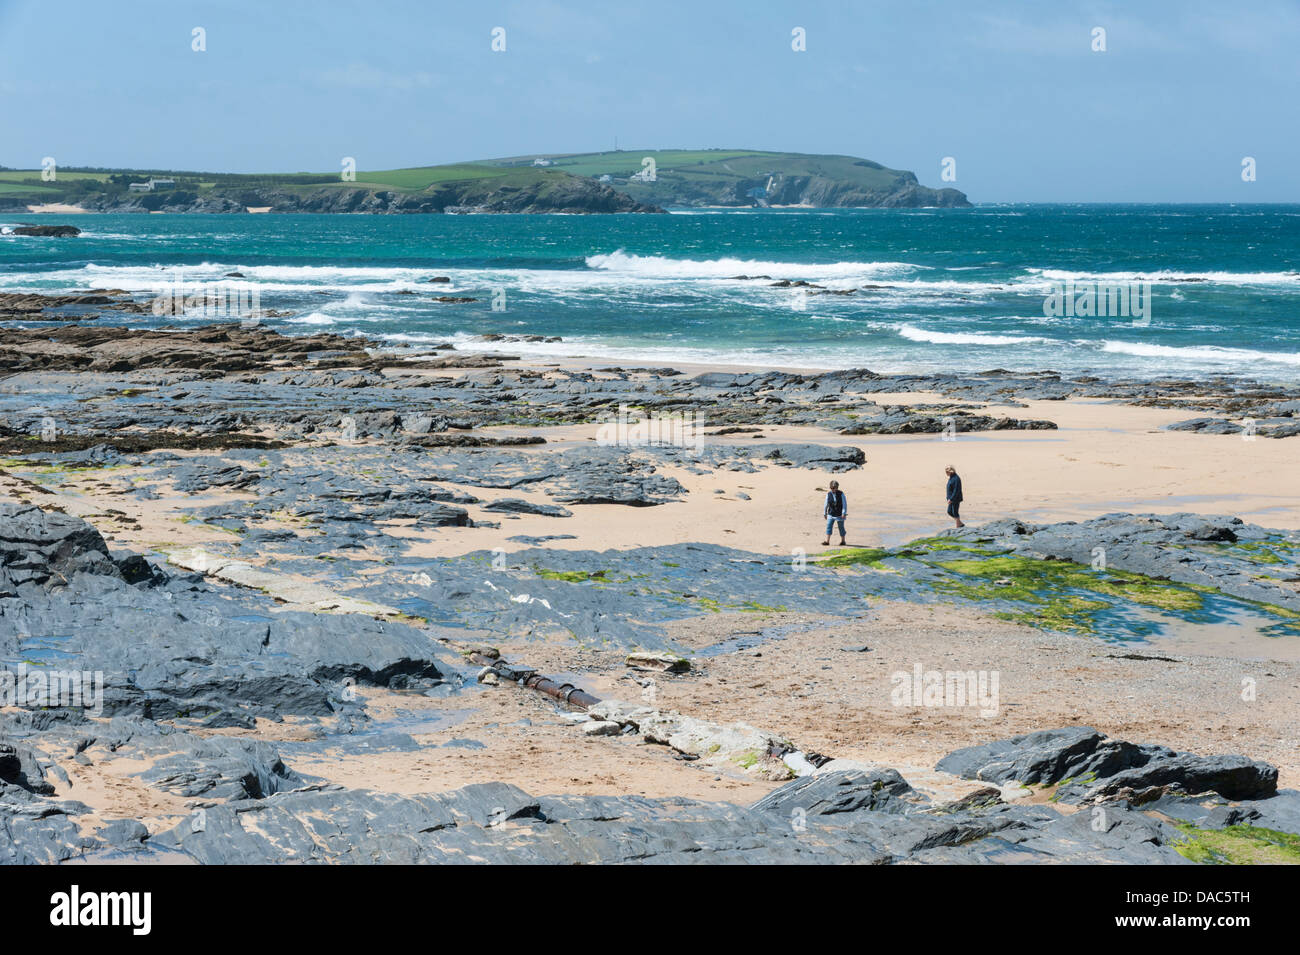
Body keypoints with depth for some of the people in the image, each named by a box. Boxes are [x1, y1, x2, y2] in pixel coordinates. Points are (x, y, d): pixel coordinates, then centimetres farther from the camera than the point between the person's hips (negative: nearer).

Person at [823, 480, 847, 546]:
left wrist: (844, 513, -13)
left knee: (841, 527, 7)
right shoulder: (828, 494, -1)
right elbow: (826, 504, 7)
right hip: (831, 514, 3)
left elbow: (844, 504, -7)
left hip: (839, 515, -3)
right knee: (829, 526, -6)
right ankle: (827, 541, -5)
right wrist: (825, 513, 10)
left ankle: (843, 541, 21)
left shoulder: (841, 494, -9)